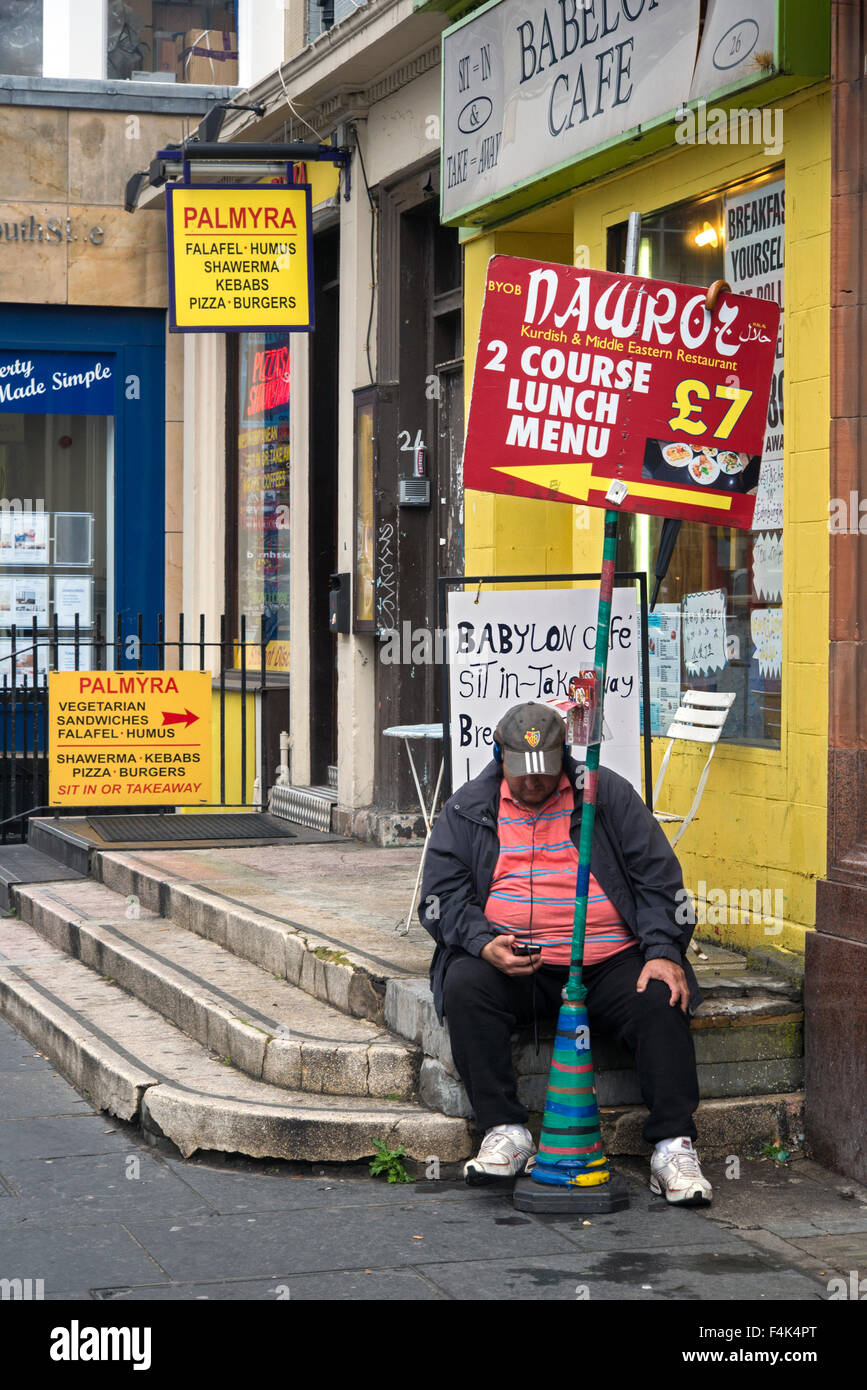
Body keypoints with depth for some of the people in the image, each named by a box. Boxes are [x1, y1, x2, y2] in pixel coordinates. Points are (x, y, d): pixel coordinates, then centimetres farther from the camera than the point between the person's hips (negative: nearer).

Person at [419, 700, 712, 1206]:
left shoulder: (607, 794, 8)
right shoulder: (468, 809, 9)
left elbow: (658, 877, 7)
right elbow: (442, 895, 6)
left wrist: (663, 952, -8)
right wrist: (484, 943, -14)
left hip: (608, 963, 0)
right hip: (509, 964, 0)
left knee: (661, 1002, -28)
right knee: (464, 989, -29)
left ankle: (673, 1146, -22)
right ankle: (506, 1133, -24)